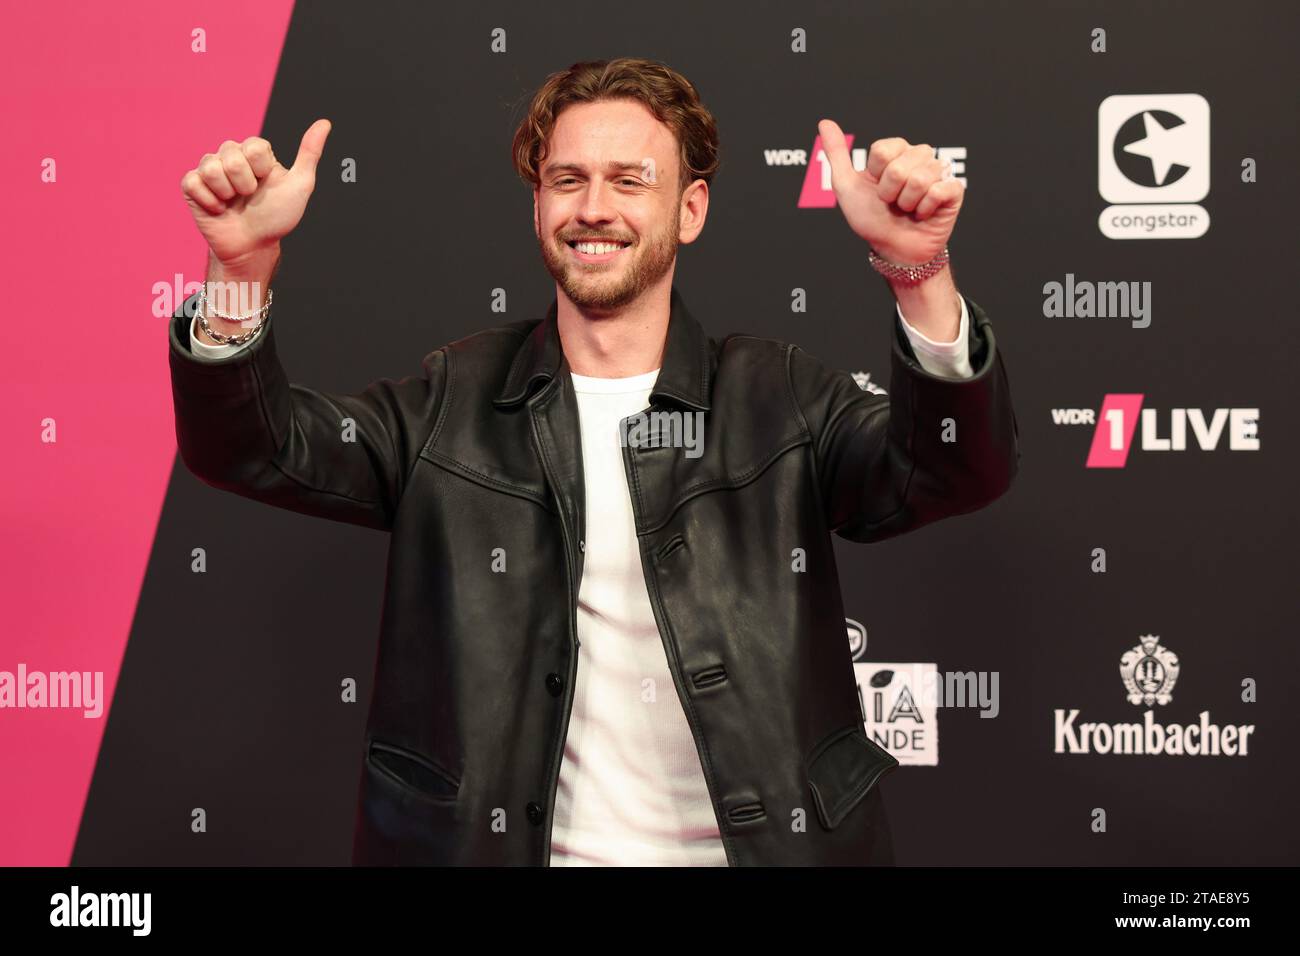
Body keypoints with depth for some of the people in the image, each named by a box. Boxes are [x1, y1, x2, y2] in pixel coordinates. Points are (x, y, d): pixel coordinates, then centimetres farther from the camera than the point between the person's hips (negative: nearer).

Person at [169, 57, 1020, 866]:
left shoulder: (781, 400, -1)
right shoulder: (456, 402, 2)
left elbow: (958, 473, -14)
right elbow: (256, 449, -6)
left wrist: (919, 275, -31)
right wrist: (243, 266, -23)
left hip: (762, 842, 0)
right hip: (492, 844, 1)